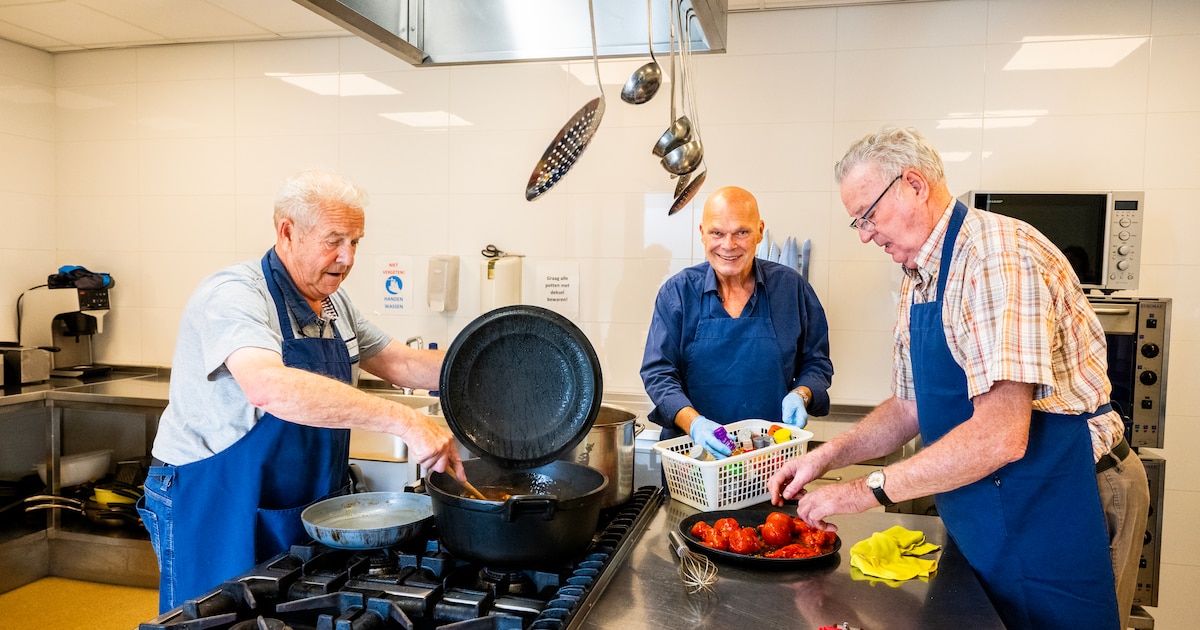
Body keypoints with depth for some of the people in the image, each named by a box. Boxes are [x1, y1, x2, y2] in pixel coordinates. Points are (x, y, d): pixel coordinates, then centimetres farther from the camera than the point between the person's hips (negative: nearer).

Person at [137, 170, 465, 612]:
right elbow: (270, 388, -40)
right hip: (216, 510, -7)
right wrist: (404, 421, -43)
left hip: (309, 506, 8)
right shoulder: (234, 294, -21)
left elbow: (398, 363, 9)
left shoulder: (333, 303, 5)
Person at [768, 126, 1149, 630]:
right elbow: (910, 406, 12)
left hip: (1058, 507, -8)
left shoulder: (998, 254, -23)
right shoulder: (917, 282, 6)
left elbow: (1000, 436, -31)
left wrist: (865, 490, -24)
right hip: (985, 512, 8)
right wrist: (827, 456, -2)